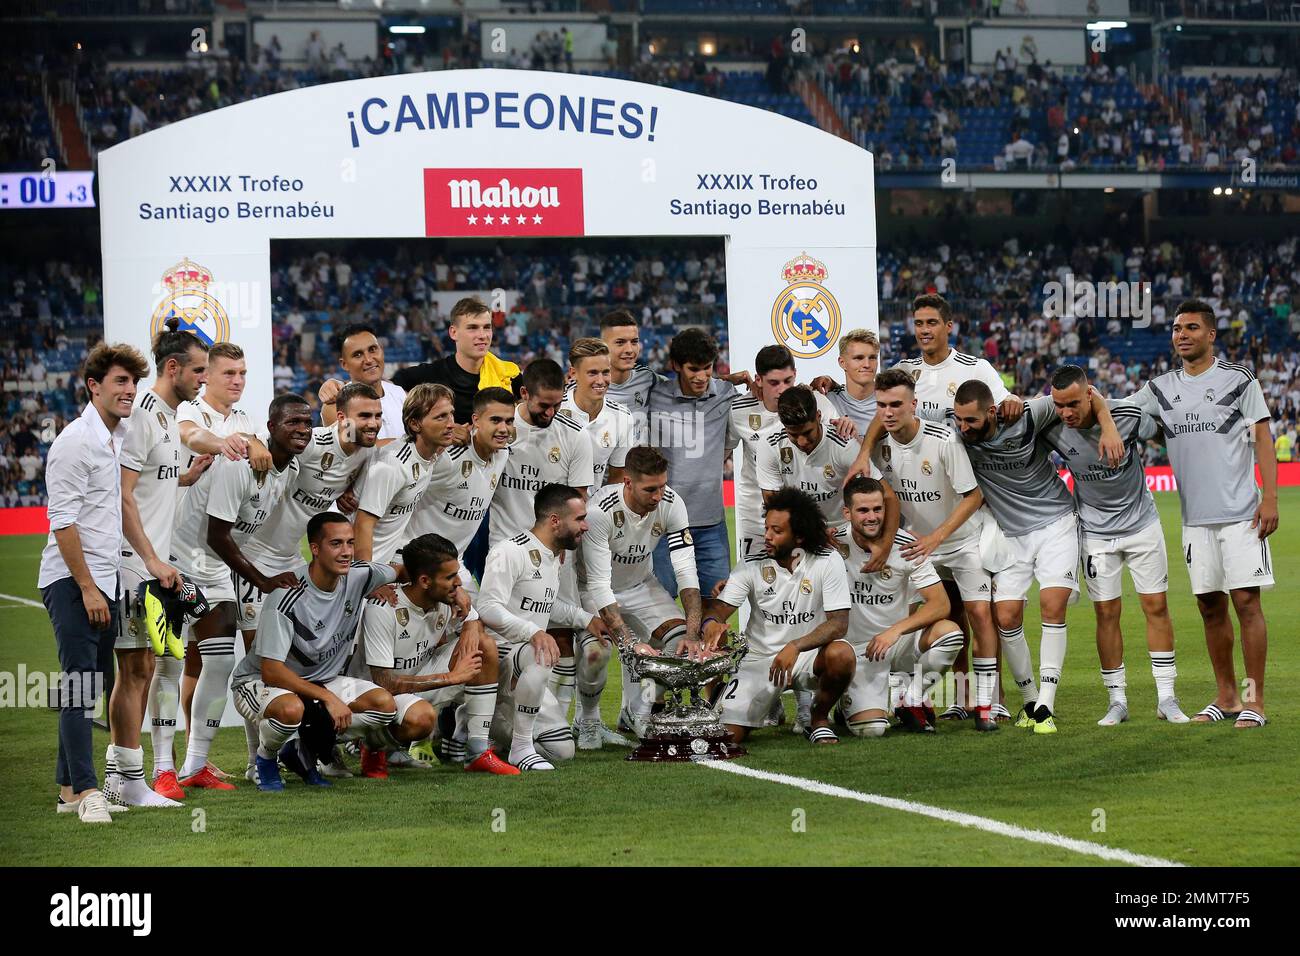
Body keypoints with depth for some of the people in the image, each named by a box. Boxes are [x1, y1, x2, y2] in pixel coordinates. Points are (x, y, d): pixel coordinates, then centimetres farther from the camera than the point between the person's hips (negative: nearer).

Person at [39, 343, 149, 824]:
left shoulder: (120, 439, 14)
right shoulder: (75, 442, -12)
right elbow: (63, 521, -15)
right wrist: (87, 587, -17)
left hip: (104, 582, 8)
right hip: (72, 582, -8)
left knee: (88, 688, 10)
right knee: (79, 685, -9)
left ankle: (69, 788, 15)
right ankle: (85, 790, -10)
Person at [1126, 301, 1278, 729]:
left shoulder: (1239, 380, -1)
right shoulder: (1161, 388, 12)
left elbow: (1263, 438, -2)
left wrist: (1269, 496, -10)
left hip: (1241, 513, -5)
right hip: (1195, 518, 5)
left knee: (1246, 600, -7)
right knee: (1210, 606, 7)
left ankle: (1255, 701, -4)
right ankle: (1226, 697, 17)